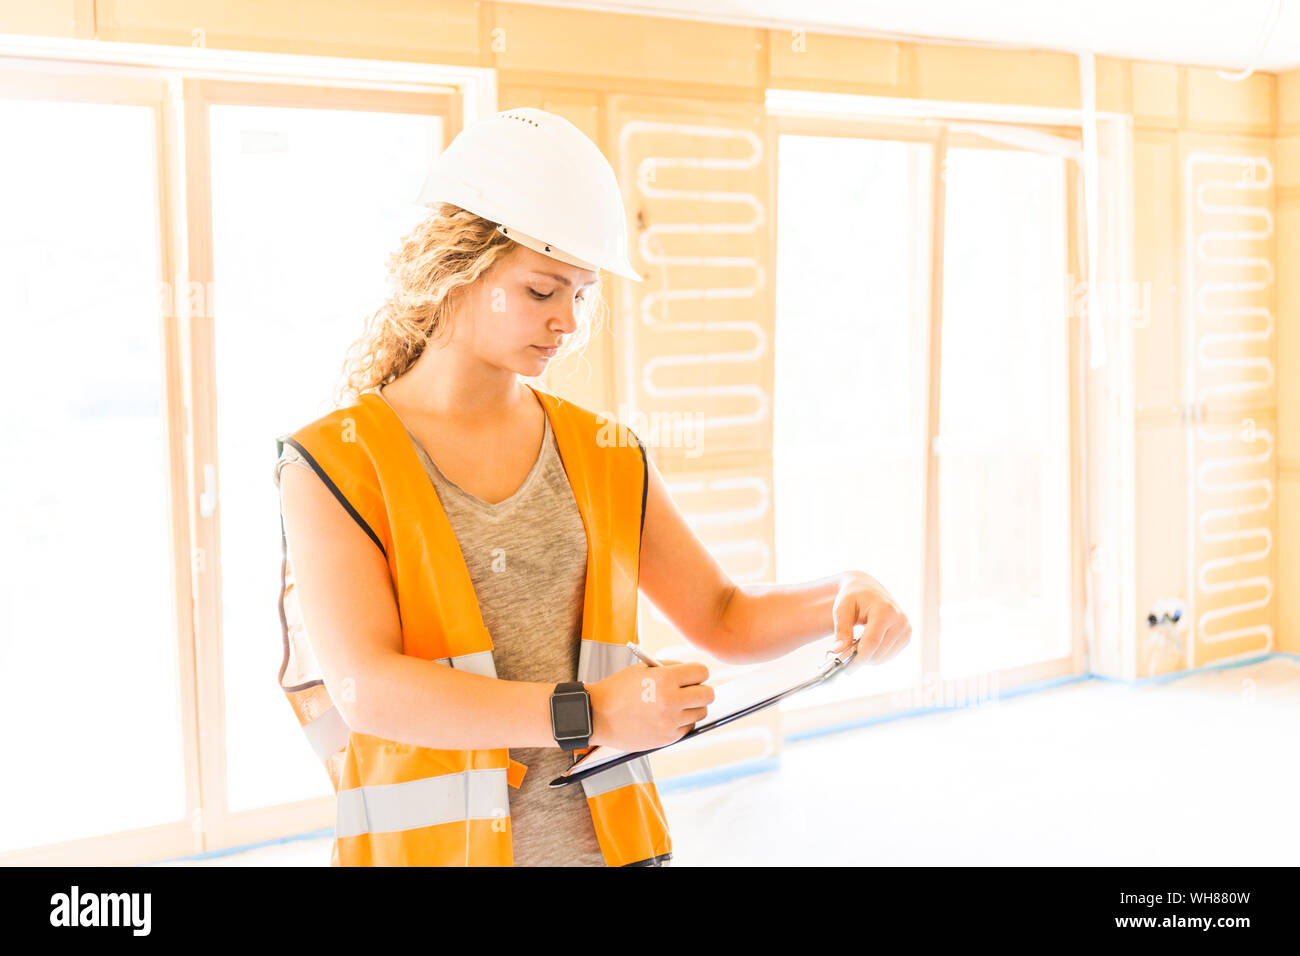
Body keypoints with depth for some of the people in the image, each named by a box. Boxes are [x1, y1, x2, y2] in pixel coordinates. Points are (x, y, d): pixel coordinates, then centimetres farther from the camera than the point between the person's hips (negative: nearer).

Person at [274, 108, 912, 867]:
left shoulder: (607, 458, 6)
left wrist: (839, 597, -9)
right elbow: (367, 688, -17)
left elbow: (724, 618, 11)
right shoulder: (334, 464, -7)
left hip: (604, 838, 3)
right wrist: (588, 714, -24)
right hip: (431, 845, -3)